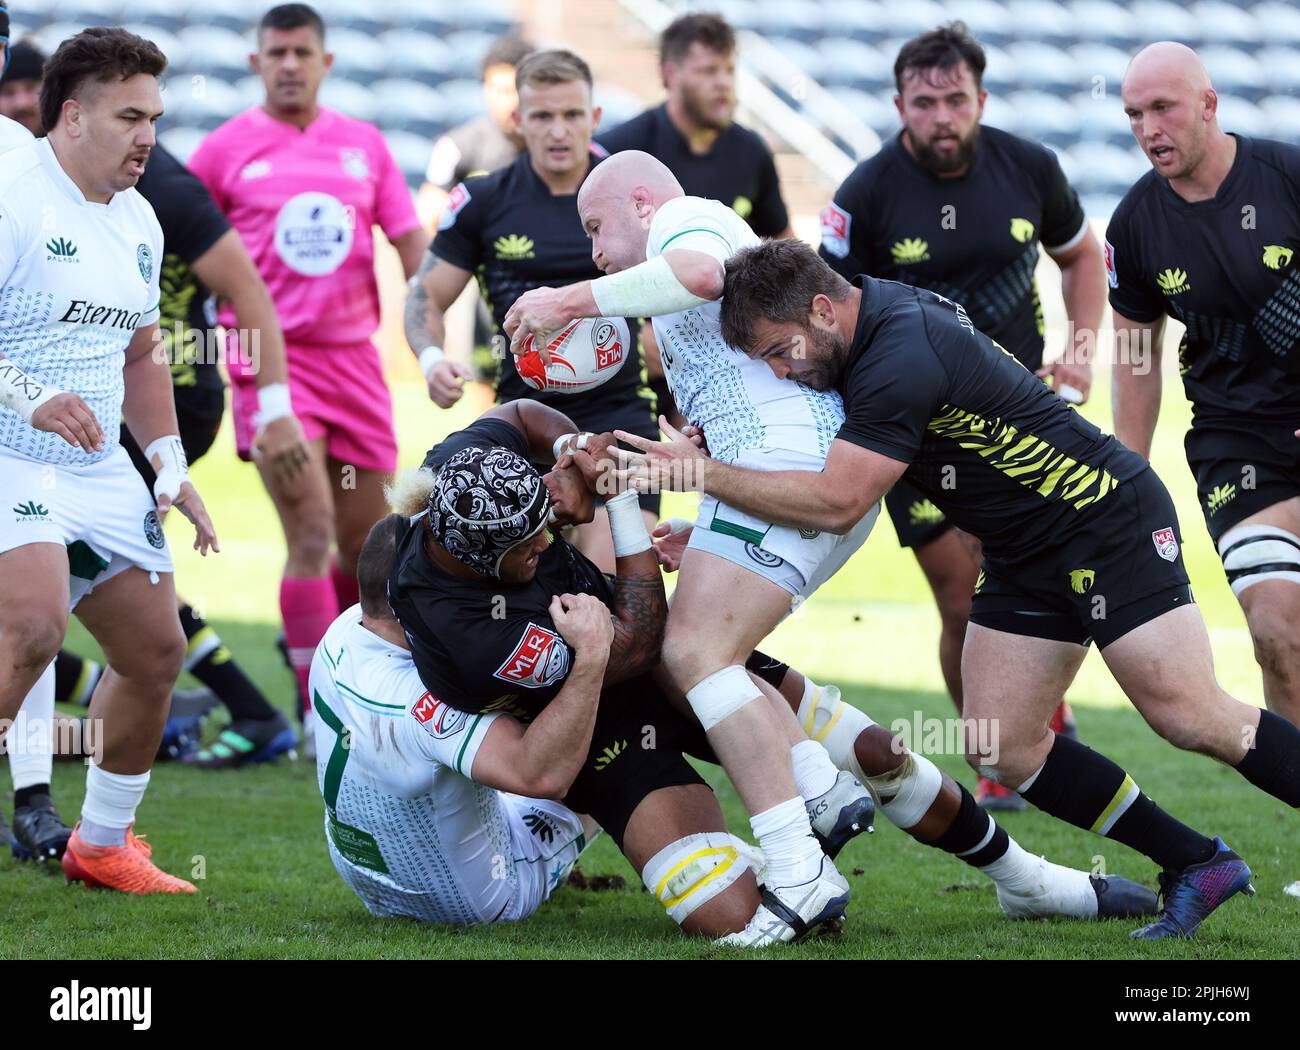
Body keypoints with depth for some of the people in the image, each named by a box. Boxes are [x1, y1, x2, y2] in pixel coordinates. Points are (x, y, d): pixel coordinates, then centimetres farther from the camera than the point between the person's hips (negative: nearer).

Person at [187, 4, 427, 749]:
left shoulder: (364, 146, 10)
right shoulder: (227, 149, 1)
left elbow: (411, 245, 10)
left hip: (352, 353, 4)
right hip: (271, 356, -4)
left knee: (366, 542, 7)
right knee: (312, 534, -15)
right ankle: (322, 715, -11)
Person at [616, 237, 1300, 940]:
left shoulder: (903, 359, -27)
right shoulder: (874, 319, 3)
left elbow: (837, 504, -29)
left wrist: (704, 475, -22)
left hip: (1108, 518, -10)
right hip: (1022, 557, 10)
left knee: (1191, 718, -18)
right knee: (1000, 746, 1)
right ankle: (1196, 867, 8)